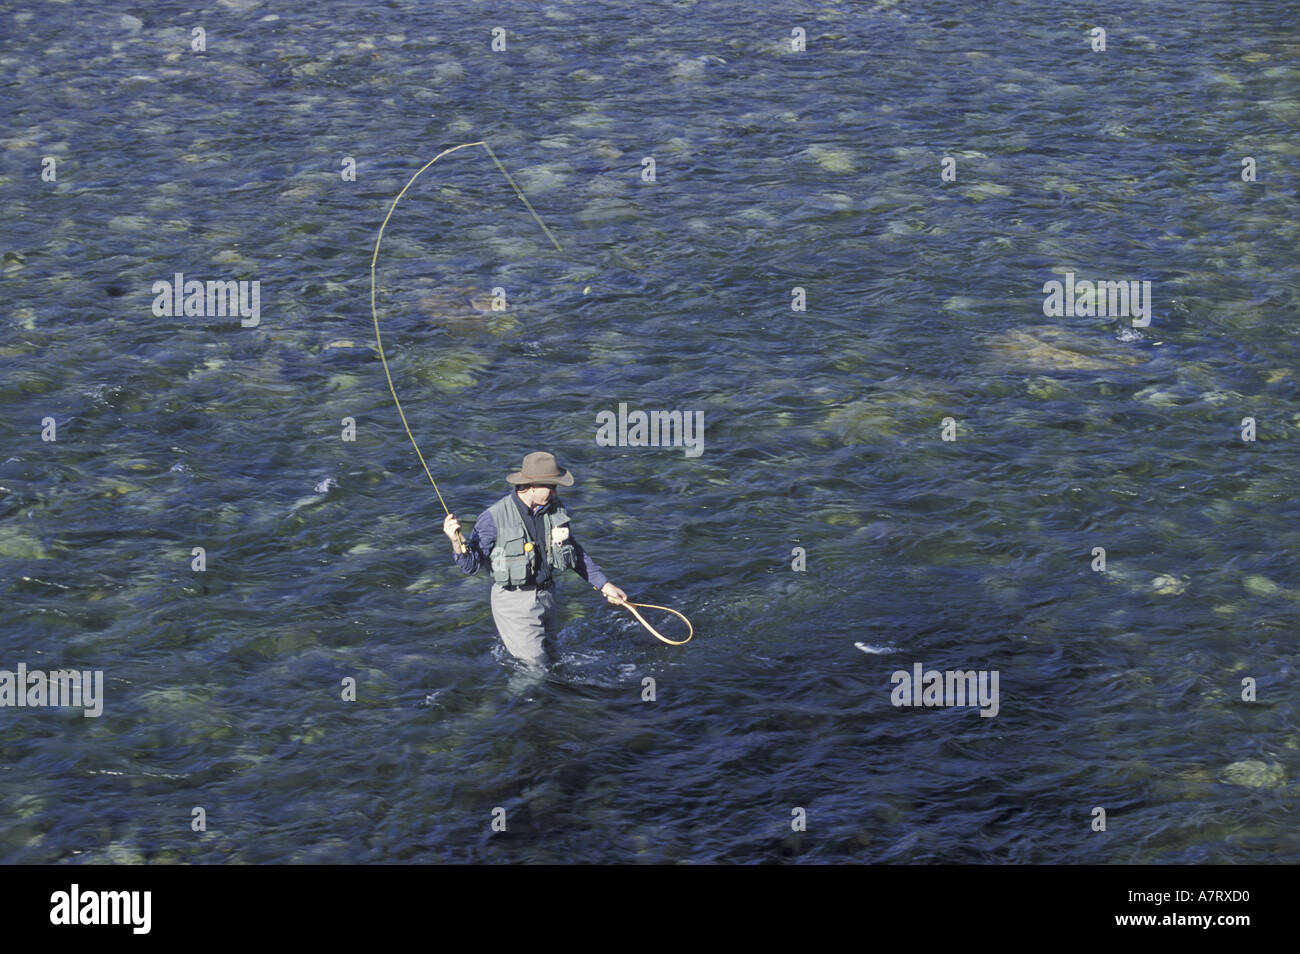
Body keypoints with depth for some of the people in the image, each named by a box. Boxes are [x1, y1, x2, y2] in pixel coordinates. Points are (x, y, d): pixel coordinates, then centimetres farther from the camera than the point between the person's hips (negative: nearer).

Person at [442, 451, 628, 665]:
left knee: (549, 660, 18)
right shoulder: (494, 517, -18)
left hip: (546, 598, 6)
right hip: (513, 603, -6)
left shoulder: (555, 509, -1)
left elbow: (576, 552, 13)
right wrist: (456, 542, -37)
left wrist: (603, 584, 12)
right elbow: (471, 564, -17)